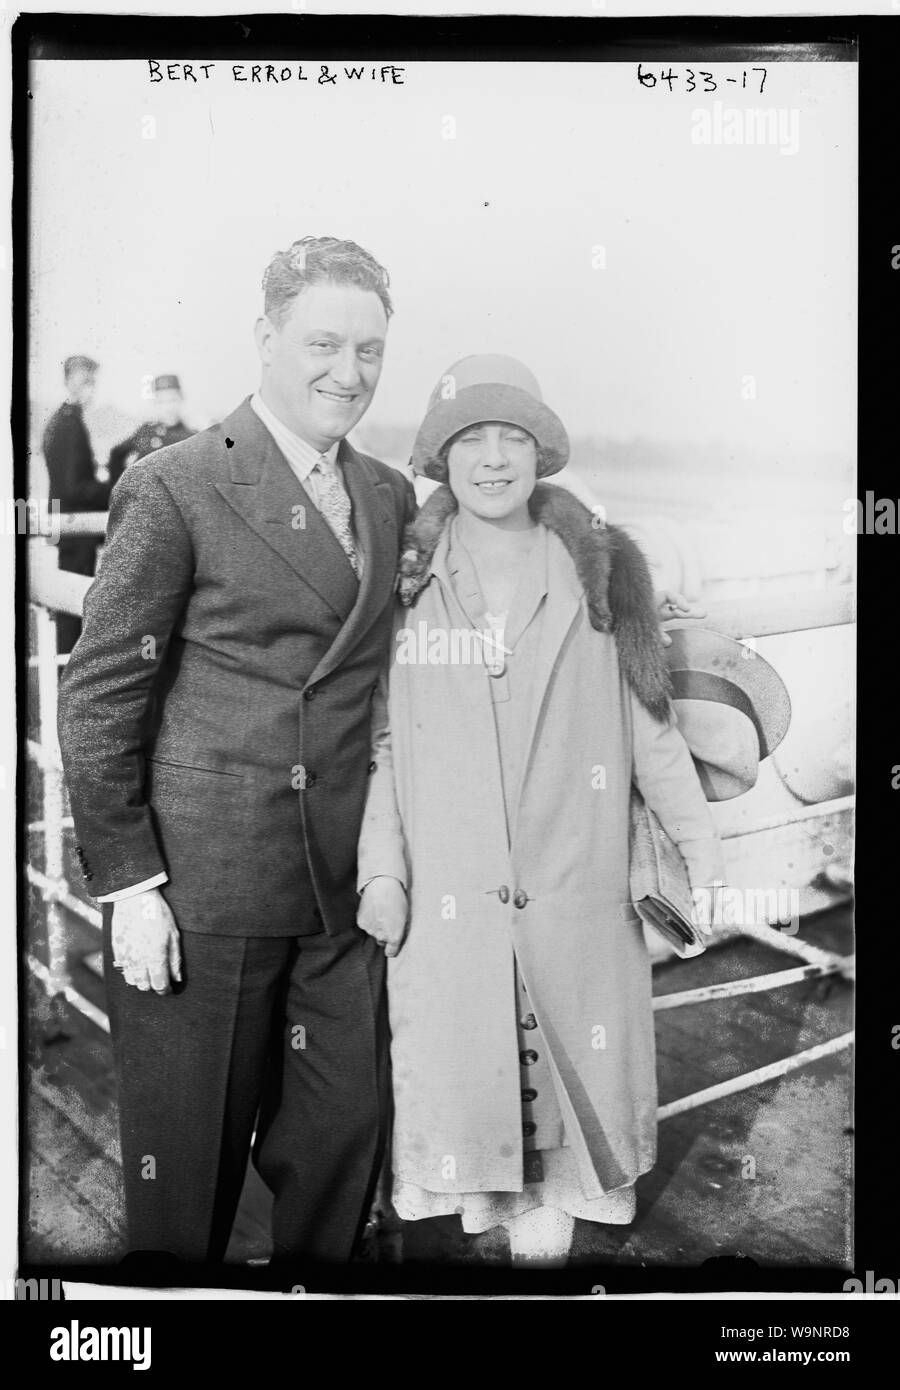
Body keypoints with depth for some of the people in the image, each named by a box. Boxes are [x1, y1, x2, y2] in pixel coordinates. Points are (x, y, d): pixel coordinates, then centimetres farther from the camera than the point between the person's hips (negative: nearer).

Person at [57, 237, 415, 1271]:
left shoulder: (393, 498, 11)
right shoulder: (175, 489, -6)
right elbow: (97, 696, -7)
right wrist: (127, 882, -10)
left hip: (347, 886, 5)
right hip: (201, 885, -4)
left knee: (344, 1131, 12)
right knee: (186, 1163, 10)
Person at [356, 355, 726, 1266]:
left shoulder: (600, 571, 3)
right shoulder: (404, 580, 4)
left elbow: (649, 726, 5)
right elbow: (379, 737, 4)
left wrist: (702, 849, 0)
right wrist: (380, 865, -4)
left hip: (575, 887, 0)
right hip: (446, 895, 0)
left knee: (571, 1077, 6)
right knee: (460, 1076, 6)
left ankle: (552, 1214, 27)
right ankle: (484, 1216, 27)